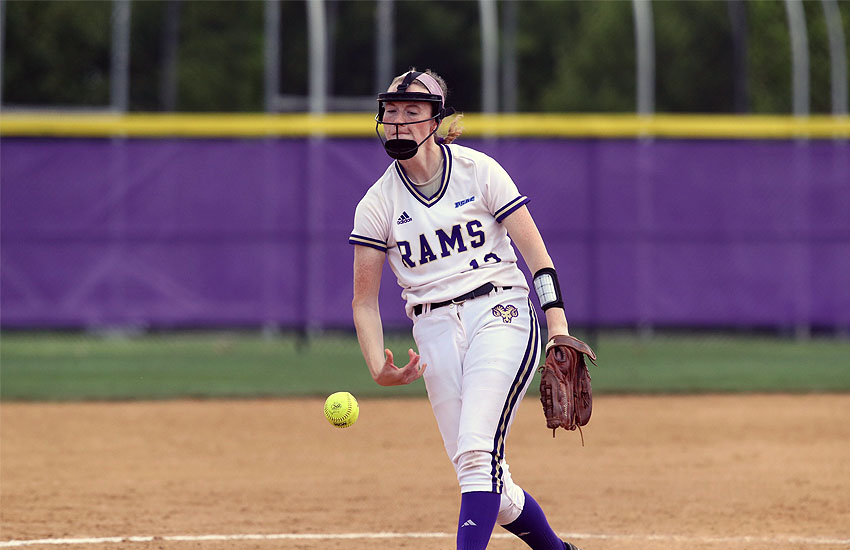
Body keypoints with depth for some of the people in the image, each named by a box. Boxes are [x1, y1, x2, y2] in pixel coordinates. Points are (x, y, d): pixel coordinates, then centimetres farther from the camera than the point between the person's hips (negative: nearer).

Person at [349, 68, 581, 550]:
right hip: (435, 334, 3)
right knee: (491, 489, 1)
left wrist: (558, 327, -13)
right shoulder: (378, 203, 6)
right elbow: (364, 299, 9)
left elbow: (535, 252, -1)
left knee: (477, 452, -22)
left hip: (500, 315, -3)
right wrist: (378, 366, -8)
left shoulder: (479, 171, 0)